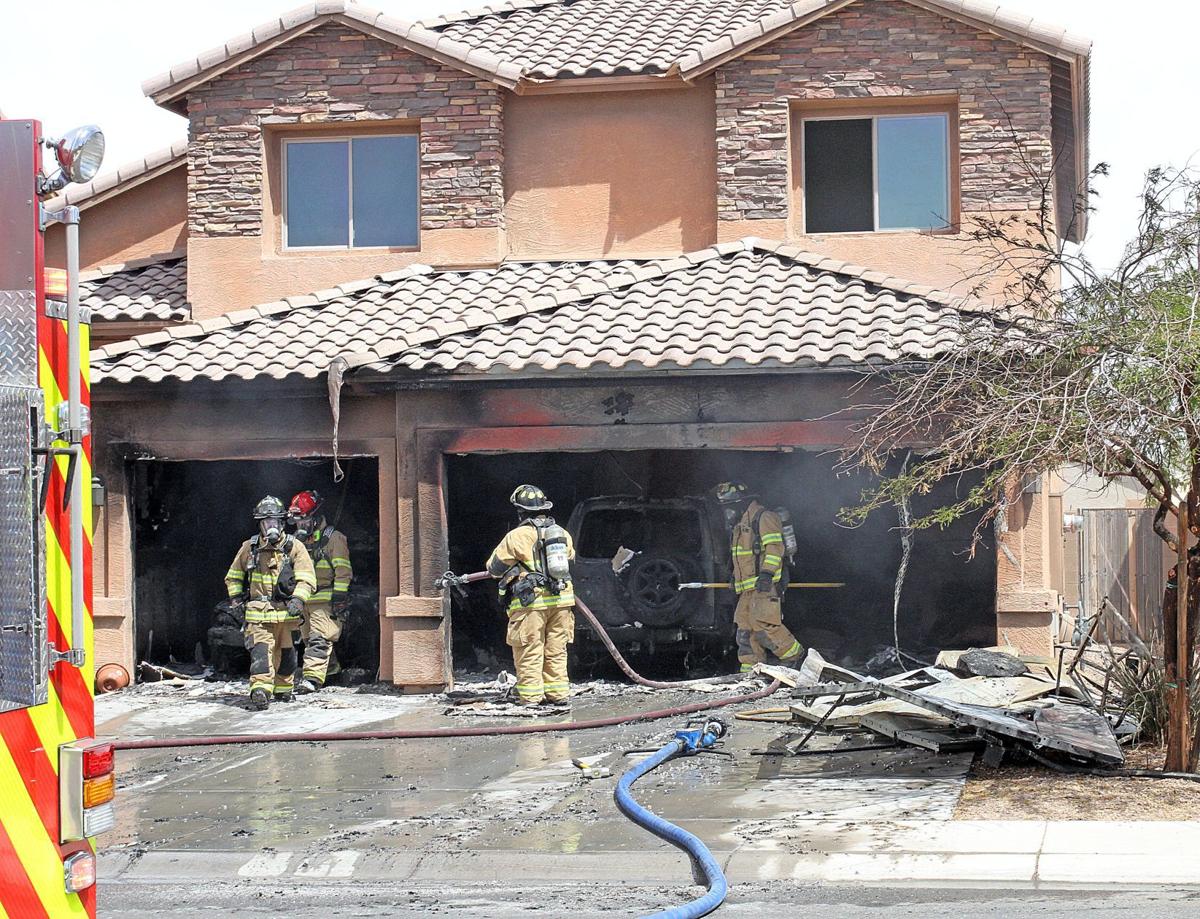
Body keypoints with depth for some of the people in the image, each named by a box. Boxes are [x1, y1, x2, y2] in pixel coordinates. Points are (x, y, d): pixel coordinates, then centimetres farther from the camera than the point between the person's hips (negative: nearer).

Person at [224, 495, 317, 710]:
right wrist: (237, 598, 9)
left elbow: (306, 578, -5)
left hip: (286, 612, 0)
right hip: (258, 612, 0)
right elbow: (233, 577, 22)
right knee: (260, 652, -15)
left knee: (286, 653, 13)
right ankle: (260, 693, -25)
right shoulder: (249, 548, 7)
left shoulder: (294, 547, 1)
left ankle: (283, 690, 31)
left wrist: (298, 599, -19)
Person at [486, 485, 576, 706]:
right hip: (561, 598, 5)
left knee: (529, 651, 0)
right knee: (556, 650, 11)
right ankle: (557, 692, 12)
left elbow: (494, 567, 1)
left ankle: (530, 694, -1)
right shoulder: (562, 533, 10)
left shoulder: (517, 536, -6)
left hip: (530, 601, -5)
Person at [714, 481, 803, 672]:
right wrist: (735, 574, 22)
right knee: (745, 628, 4)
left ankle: (794, 654, -7)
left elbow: (775, 547, -17)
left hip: (765, 584, -10)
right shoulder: (741, 524, 24)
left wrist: (767, 573, -25)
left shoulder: (763, 517, -7)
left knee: (763, 626, -19)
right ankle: (750, 669, 5)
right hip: (748, 587, 10)